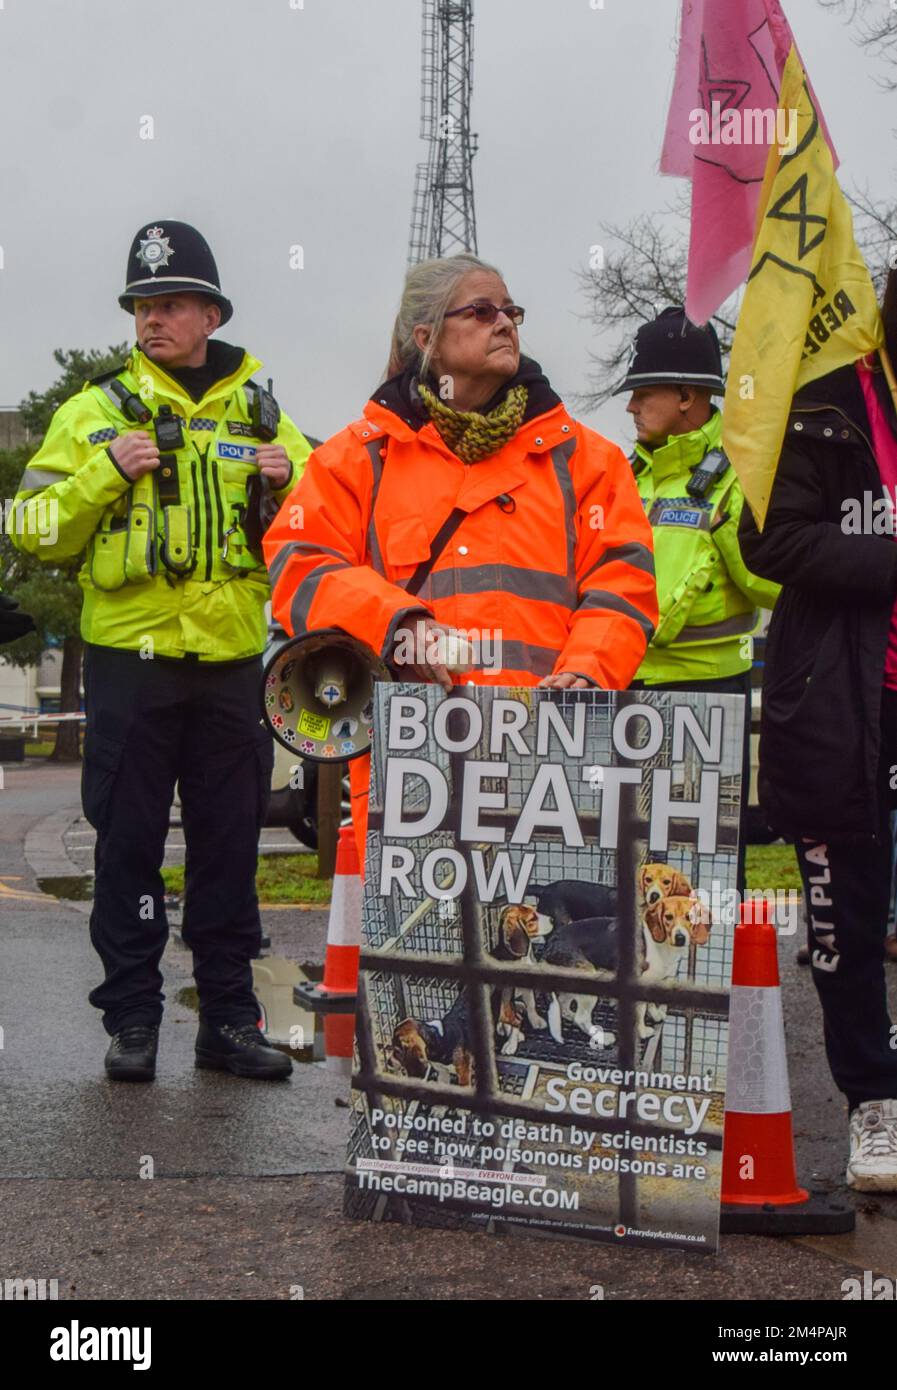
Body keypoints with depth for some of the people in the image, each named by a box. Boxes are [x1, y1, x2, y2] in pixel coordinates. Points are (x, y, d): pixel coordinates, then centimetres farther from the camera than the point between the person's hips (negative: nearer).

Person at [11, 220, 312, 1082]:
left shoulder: (262, 417, 12)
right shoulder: (97, 412, 5)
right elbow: (36, 530, -1)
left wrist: (285, 488, -6)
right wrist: (107, 473, -15)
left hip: (232, 662, 2)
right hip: (131, 660, -2)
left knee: (230, 846, 7)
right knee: (128, 844, 2)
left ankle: (228, 1018, 16)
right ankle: (131, 1018, 12)